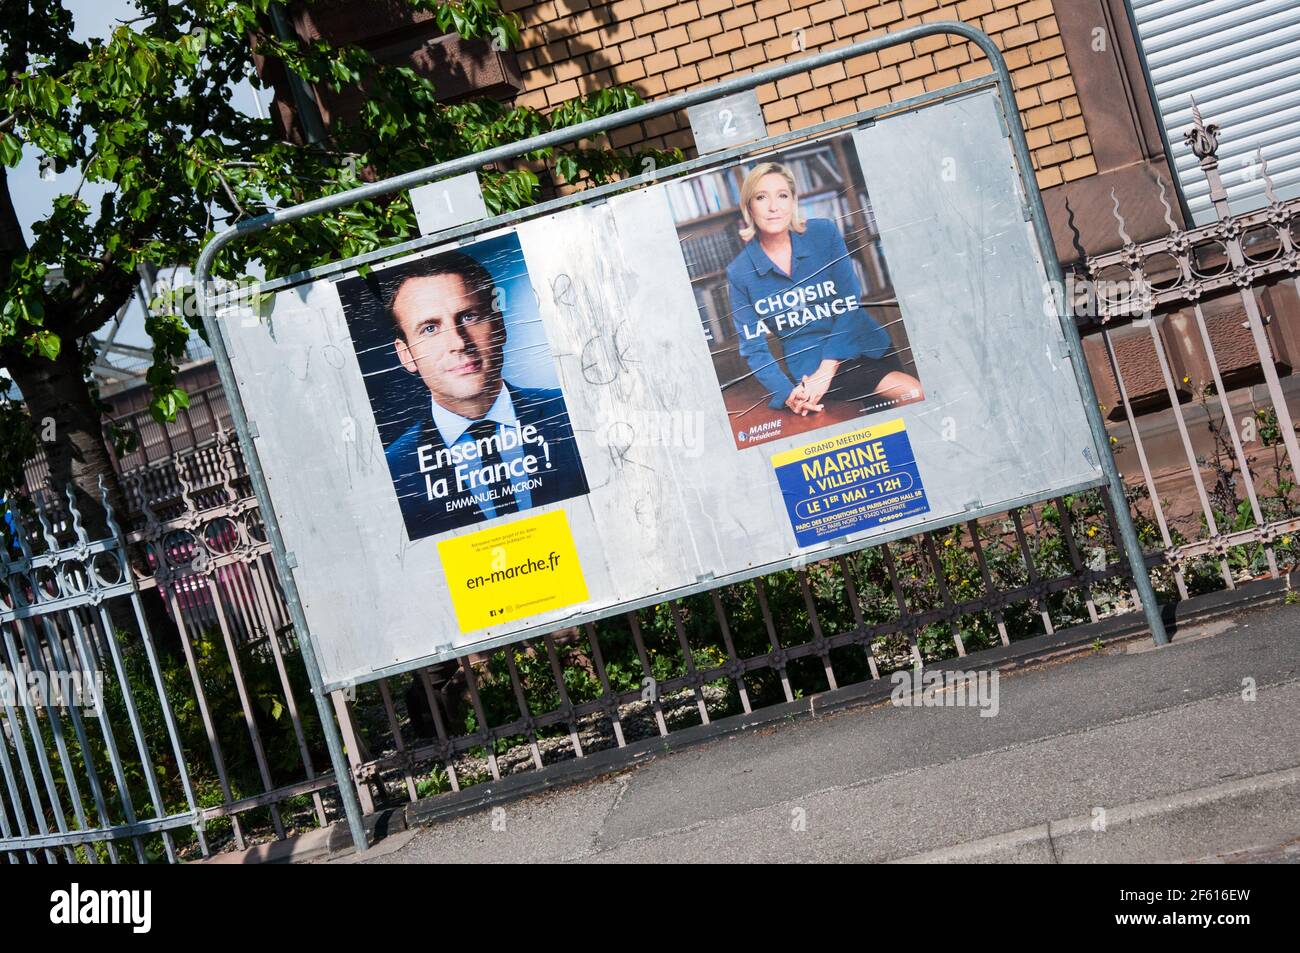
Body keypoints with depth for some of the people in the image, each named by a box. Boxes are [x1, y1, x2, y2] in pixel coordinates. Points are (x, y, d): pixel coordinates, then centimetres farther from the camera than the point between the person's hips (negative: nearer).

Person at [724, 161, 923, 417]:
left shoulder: (823, 233, -3)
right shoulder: (739, 272, -4)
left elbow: (850, 301, -7)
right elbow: (753, 347, -1)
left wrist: (825, 372, -17)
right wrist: (787, 393, -18)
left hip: (865, 345, 3)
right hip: (808, 365, -3)